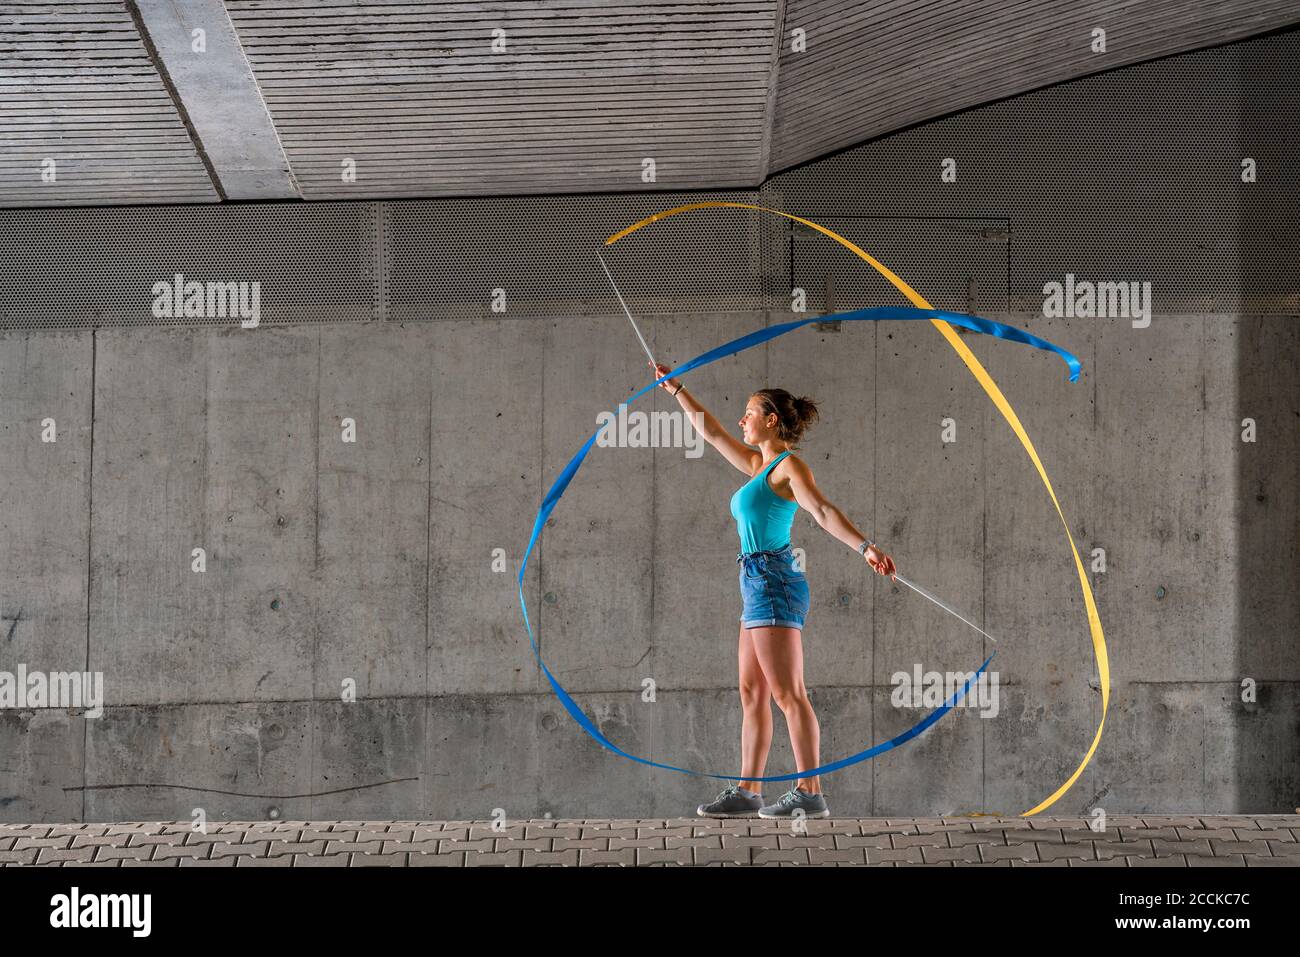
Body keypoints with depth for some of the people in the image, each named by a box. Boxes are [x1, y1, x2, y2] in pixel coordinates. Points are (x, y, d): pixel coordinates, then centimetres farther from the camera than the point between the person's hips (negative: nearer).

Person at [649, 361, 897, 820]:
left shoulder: (790, 465, -8)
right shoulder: (759, 465, 18)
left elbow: (823, 510, -22)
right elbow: (711, 432, 29)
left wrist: (865, 547, -36)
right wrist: (674, 388, 34)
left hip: (774, 583, -10)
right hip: (758, 585, 10)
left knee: (788, 694, -10)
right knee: (752, 693, 10)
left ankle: (810, 793, -10)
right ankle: (747, 791, 13)